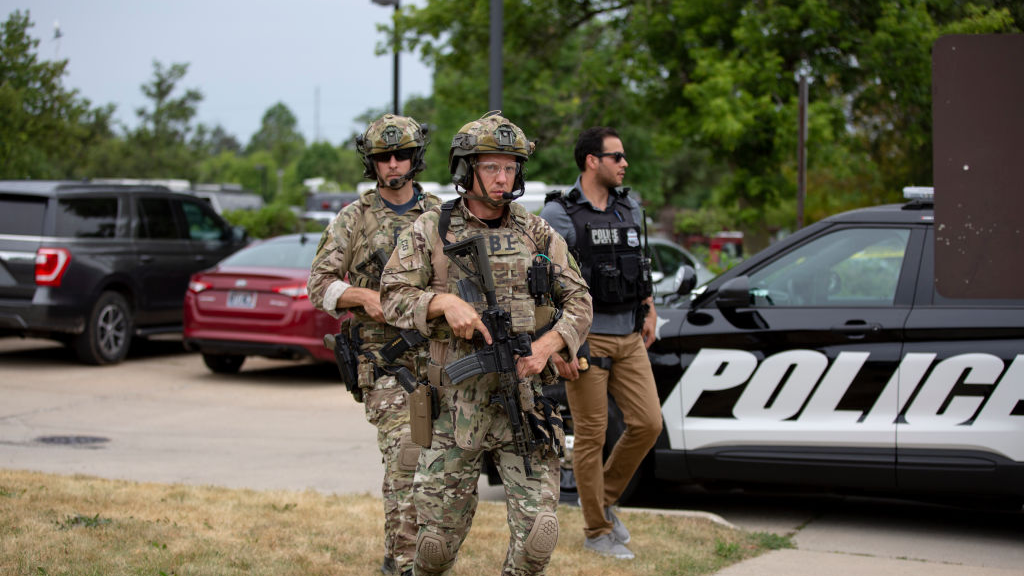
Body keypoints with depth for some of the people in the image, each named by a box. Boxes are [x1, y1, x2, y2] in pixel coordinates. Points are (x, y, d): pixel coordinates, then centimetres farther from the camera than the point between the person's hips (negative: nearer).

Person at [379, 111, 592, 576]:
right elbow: (394, 295, 0)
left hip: (524, 400, 2)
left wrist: (546, 345, -8)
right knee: (439, 536, 4)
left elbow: (578, 302, 10)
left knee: (539, 529, -9)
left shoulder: (538, 235, 10)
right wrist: (444, 302, -18)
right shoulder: (431, 231, 4)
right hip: (456, 403, -1)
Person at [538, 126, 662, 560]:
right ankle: (597, 531, 10)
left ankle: (605, 499, 20)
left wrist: (649, 313, 16)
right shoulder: (559, 215, -9)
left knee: (648, 423, -1)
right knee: (591, 435, -1)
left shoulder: (630, 210, 11)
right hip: (586, 340, -6)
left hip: (629, 338, 6)